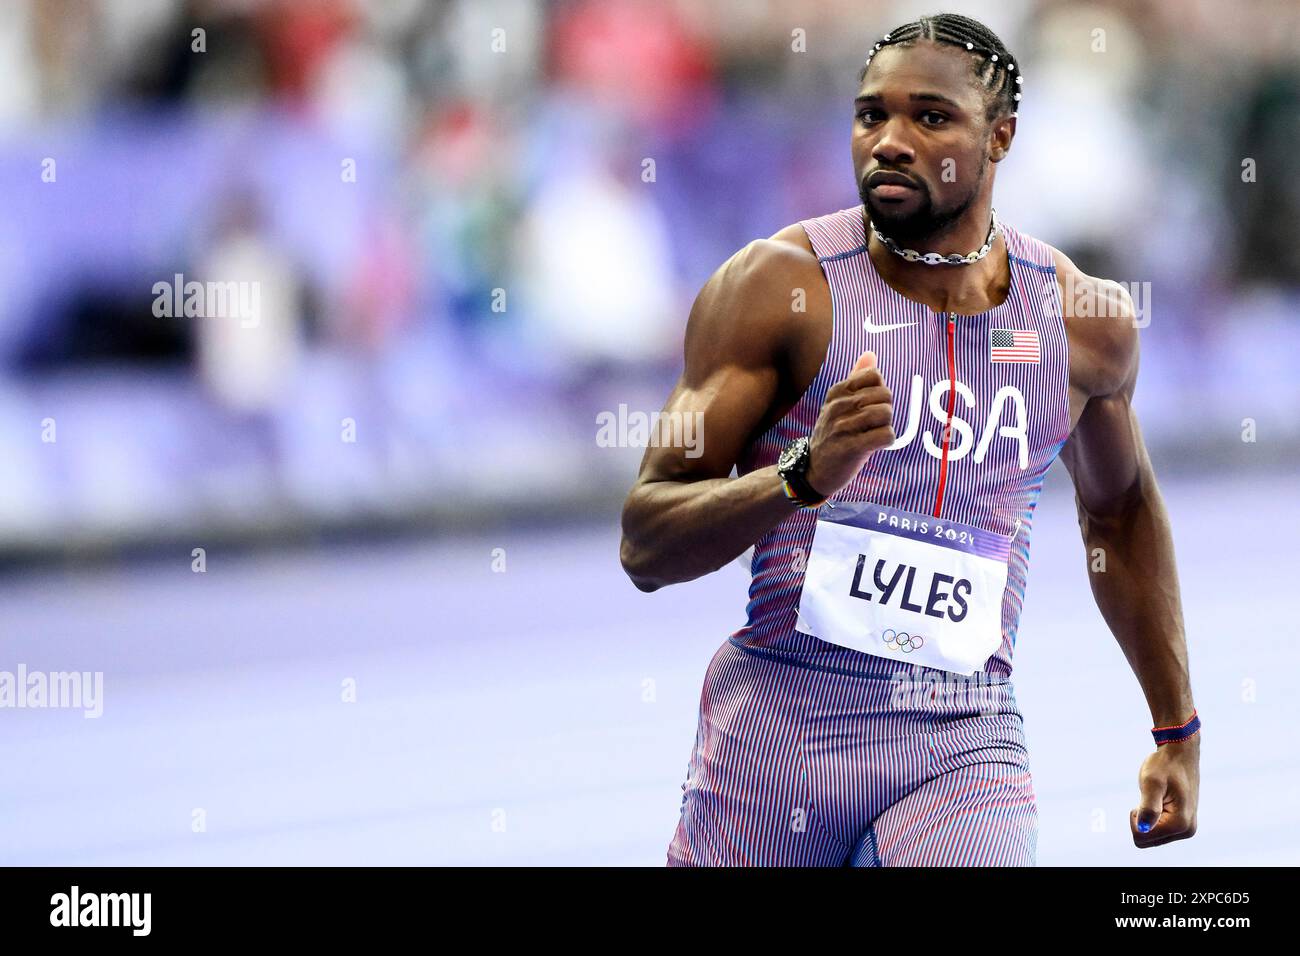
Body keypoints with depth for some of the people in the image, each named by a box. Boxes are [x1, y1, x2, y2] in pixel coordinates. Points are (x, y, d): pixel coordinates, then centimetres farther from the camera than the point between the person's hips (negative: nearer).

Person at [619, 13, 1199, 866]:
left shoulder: (1087, 322, 6)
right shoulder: (778, 285, -4)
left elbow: (1119, 507, 27)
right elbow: (645, 547, -7)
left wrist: (1178, 730, 28)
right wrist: (804, 476, -24)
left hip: (968, 741, 1)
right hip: (775, 723, -1)